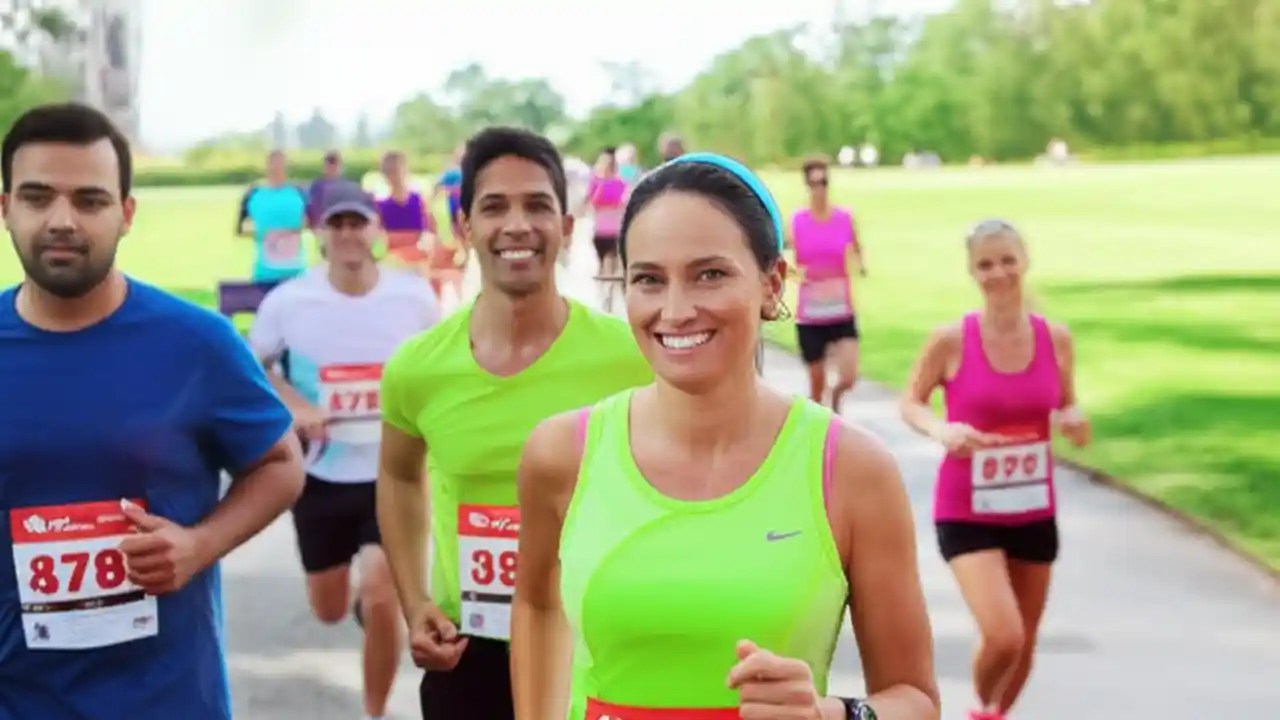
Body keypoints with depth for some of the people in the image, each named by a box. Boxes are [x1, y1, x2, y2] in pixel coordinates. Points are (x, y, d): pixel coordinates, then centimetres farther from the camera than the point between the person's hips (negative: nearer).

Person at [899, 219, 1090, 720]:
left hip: (1033, 513, 4)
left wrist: (1074, 421, -14)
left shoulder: (1055, 339, -3)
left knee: (1025, 644, 16)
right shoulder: (950, 341, -13)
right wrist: (941, 430, -21)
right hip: (966, 513, -4)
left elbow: (1067, 410, 9)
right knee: (1003, 637, -18)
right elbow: (911, 402, -1)